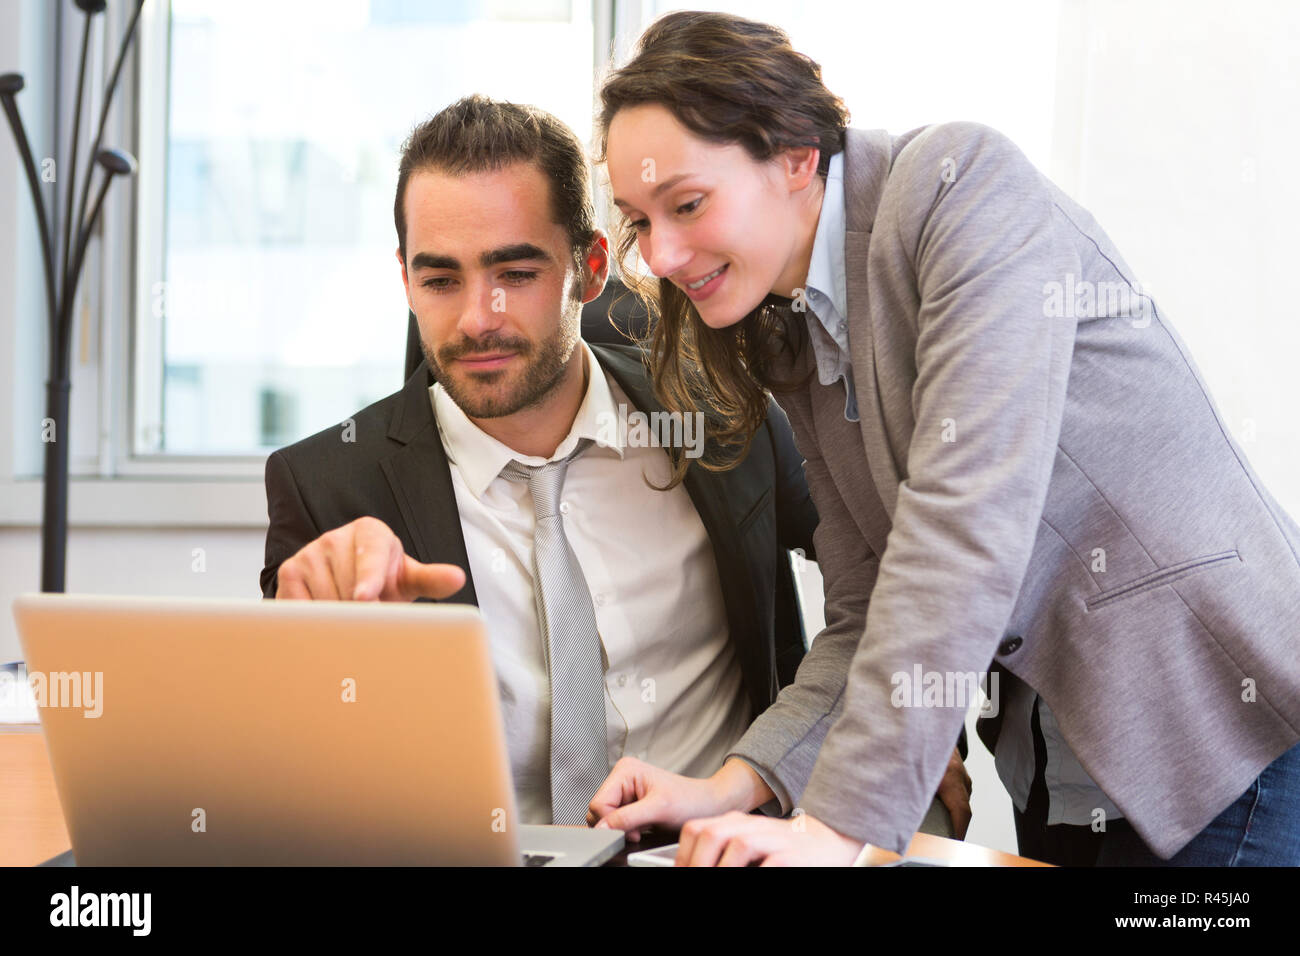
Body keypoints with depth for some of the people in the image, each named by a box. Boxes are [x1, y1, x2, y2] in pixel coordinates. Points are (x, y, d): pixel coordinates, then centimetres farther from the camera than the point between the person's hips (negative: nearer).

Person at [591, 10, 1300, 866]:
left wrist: (843, 822, -29)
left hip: (1226, 723, -7)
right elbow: (866, 616, 4)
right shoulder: (788, 339, 7)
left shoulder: (964, 182, -16)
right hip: (1057, 766, 7)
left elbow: (969, 513, -27)